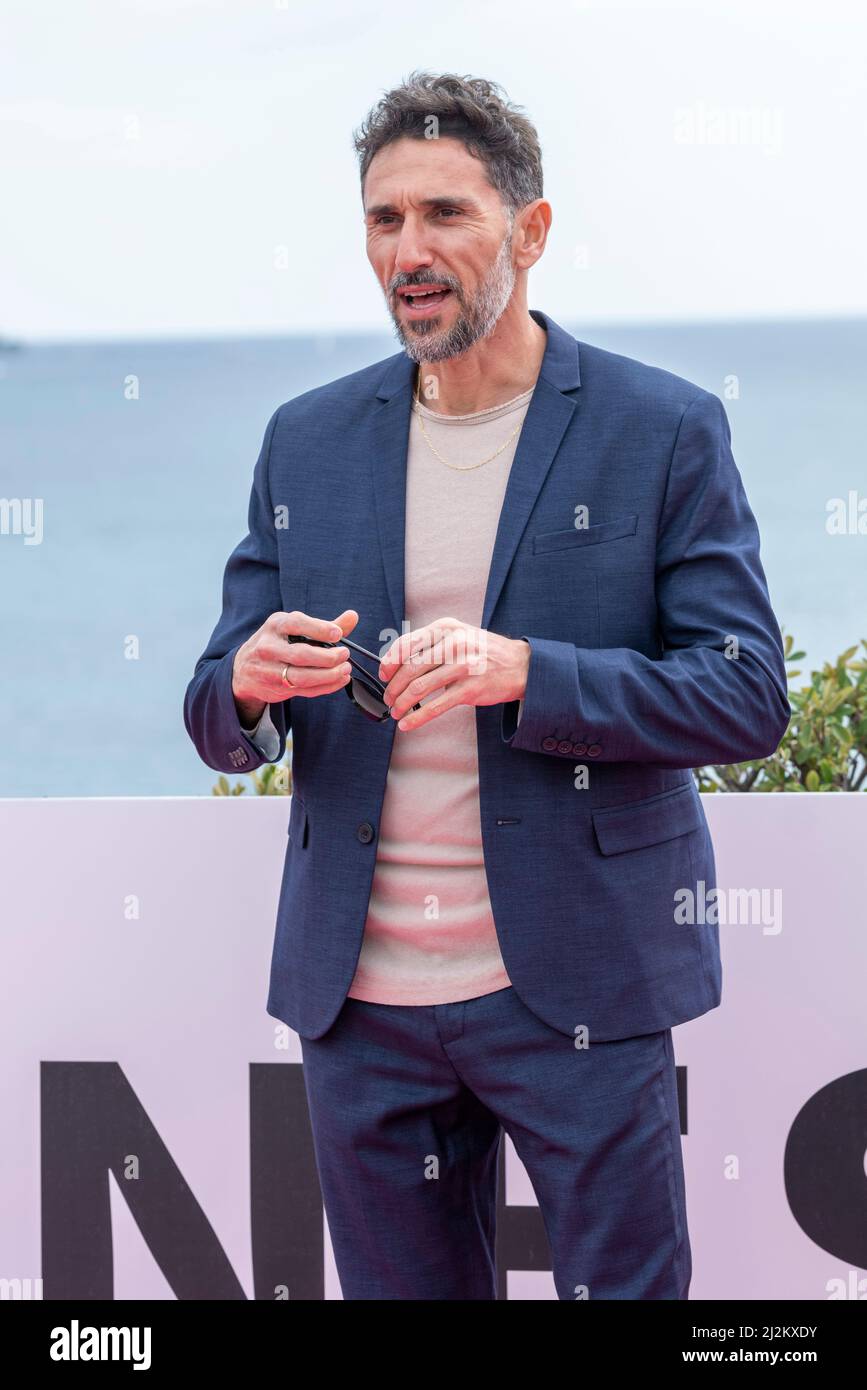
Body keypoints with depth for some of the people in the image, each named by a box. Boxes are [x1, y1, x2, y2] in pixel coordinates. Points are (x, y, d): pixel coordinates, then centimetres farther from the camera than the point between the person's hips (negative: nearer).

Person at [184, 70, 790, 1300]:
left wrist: (523, 673, -23)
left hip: (576, 986, -3)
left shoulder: (664, 430, -3)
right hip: (357, 993, 4)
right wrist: (250, 688, -17)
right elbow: (220, 724, 8)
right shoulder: (306, 441, 8)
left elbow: (748, 697, -8)